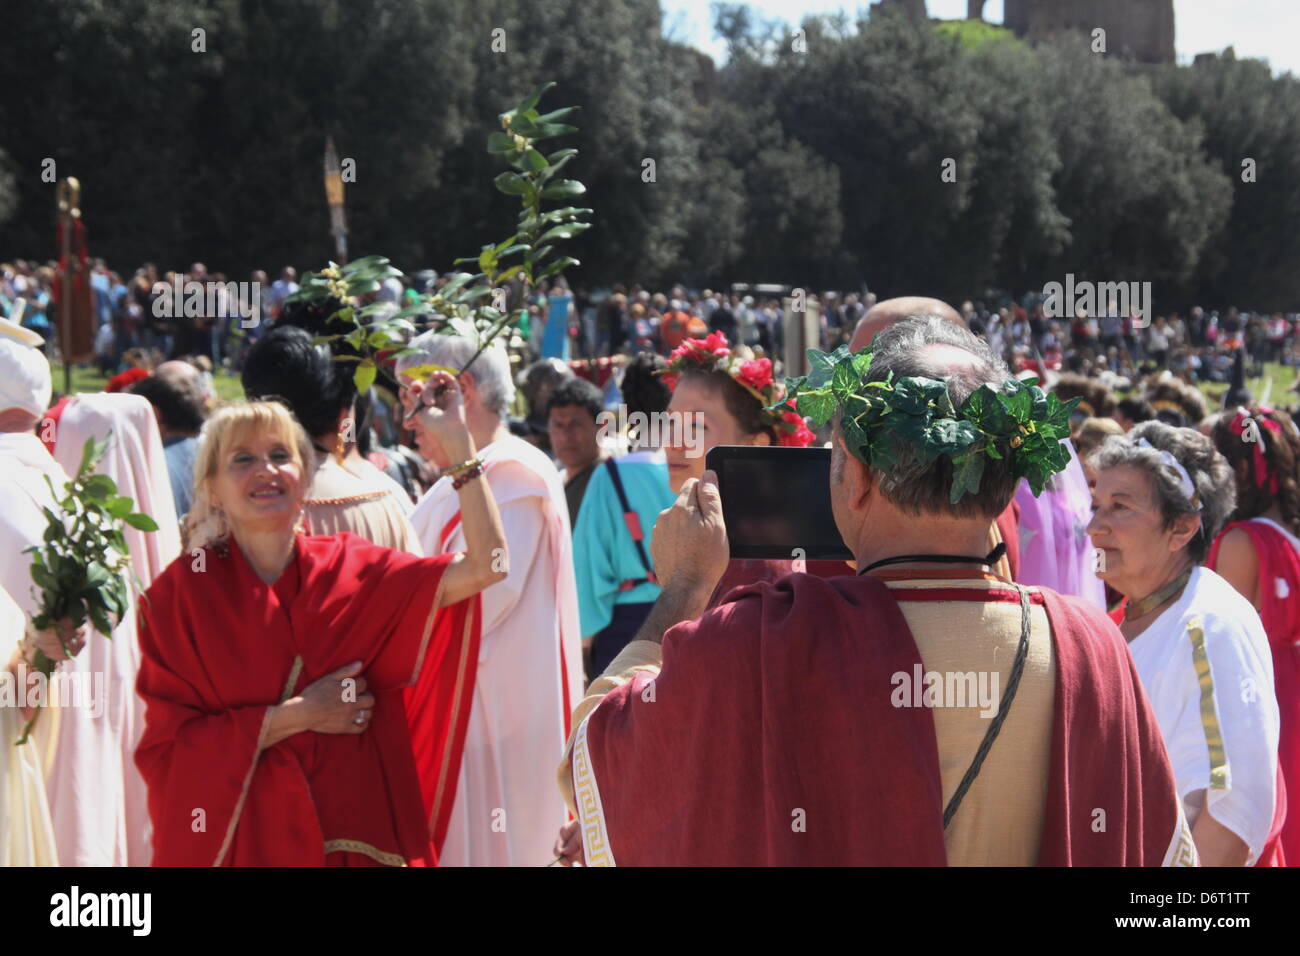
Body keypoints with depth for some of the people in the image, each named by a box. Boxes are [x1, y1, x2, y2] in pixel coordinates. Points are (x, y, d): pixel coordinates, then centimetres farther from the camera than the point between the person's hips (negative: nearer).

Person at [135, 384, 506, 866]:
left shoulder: (351, 569, 0)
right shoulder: (182, 593, -6)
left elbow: (485, 566, -11)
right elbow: (167, 748, -10)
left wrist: (457, 439, -14)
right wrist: (298, 715, -17)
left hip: (354, 835, 2)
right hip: (237, 840, -2)